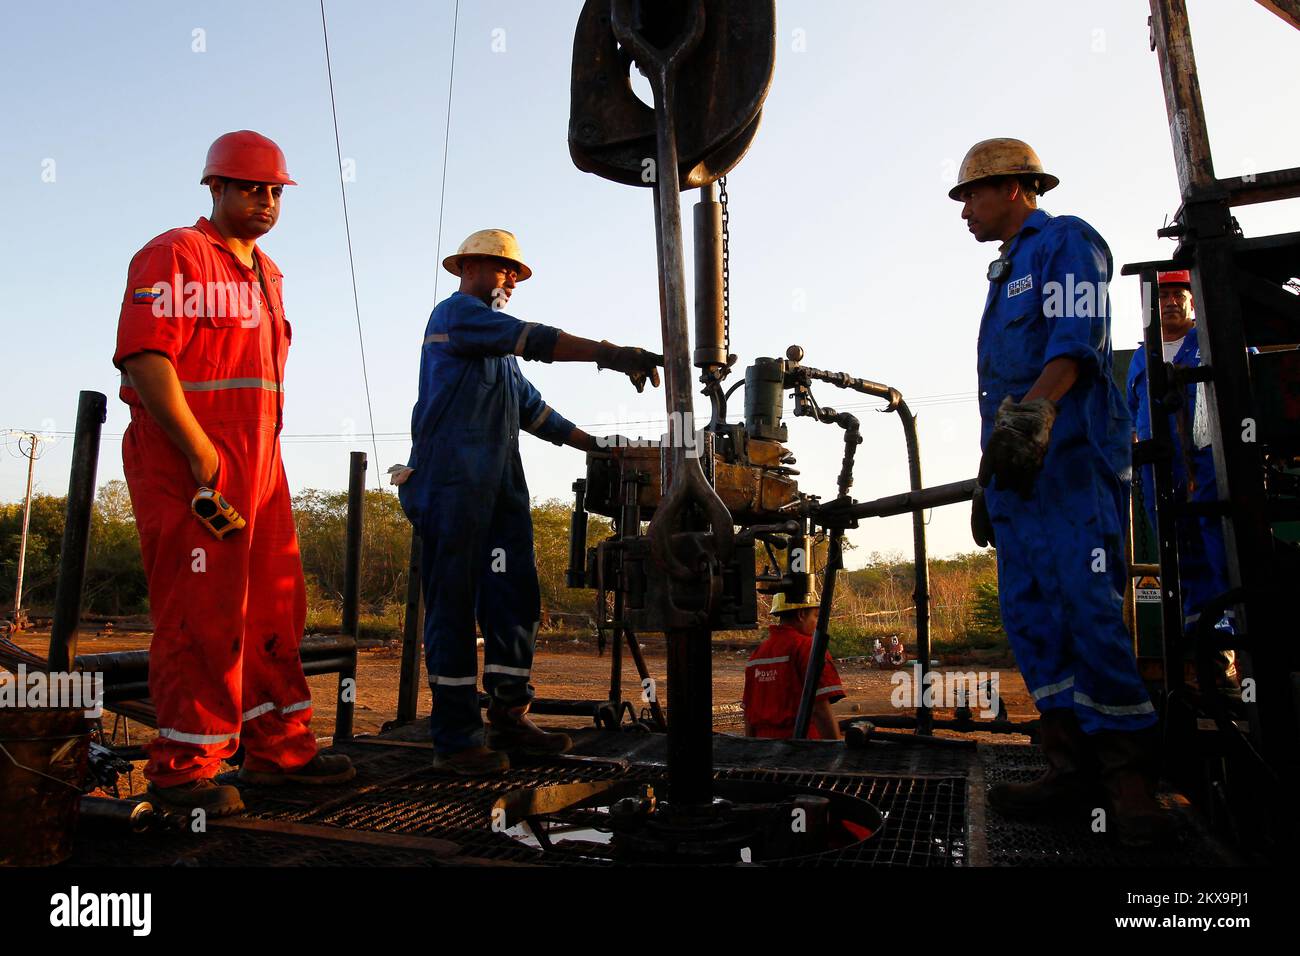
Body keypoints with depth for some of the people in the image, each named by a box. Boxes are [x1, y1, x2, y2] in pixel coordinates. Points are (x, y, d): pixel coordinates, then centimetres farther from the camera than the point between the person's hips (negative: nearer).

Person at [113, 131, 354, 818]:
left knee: (275, 606, 10)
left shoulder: (266, 273, 22)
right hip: (186, 460, -8)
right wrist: (202, 454, -20)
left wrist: (264, 453, 16)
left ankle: (277, 749, 21)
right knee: (202, 613, -6)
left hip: (258, 463, 8)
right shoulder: (174, 256, -4)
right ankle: (184, 769, 6)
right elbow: (142, 356, -15)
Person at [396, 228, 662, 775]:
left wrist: (594, 446, 20)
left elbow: (532, 409, 28)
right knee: (454, 607, -7)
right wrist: (612, 355, -21)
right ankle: (456, 739, -2)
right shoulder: (456, 312, 0)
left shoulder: (499, 347, 29)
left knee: (514, 601, 5)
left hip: (501, 485, 9)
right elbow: (534, 339, -15)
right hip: (453, 483, -9)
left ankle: (509, 721, 12)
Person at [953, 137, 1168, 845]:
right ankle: (1072, 763, 7)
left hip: (1070, 459, -9)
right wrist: (986, 477, 22)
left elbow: (1075, 343, -13)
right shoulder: (1005, 272, 29)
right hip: (1015, 465, 9)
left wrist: (1034, 414, -28)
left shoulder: (1067, 241, 5)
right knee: (1029, 614, 2)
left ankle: (1129, 772, -2)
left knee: (1089, 609, -12)